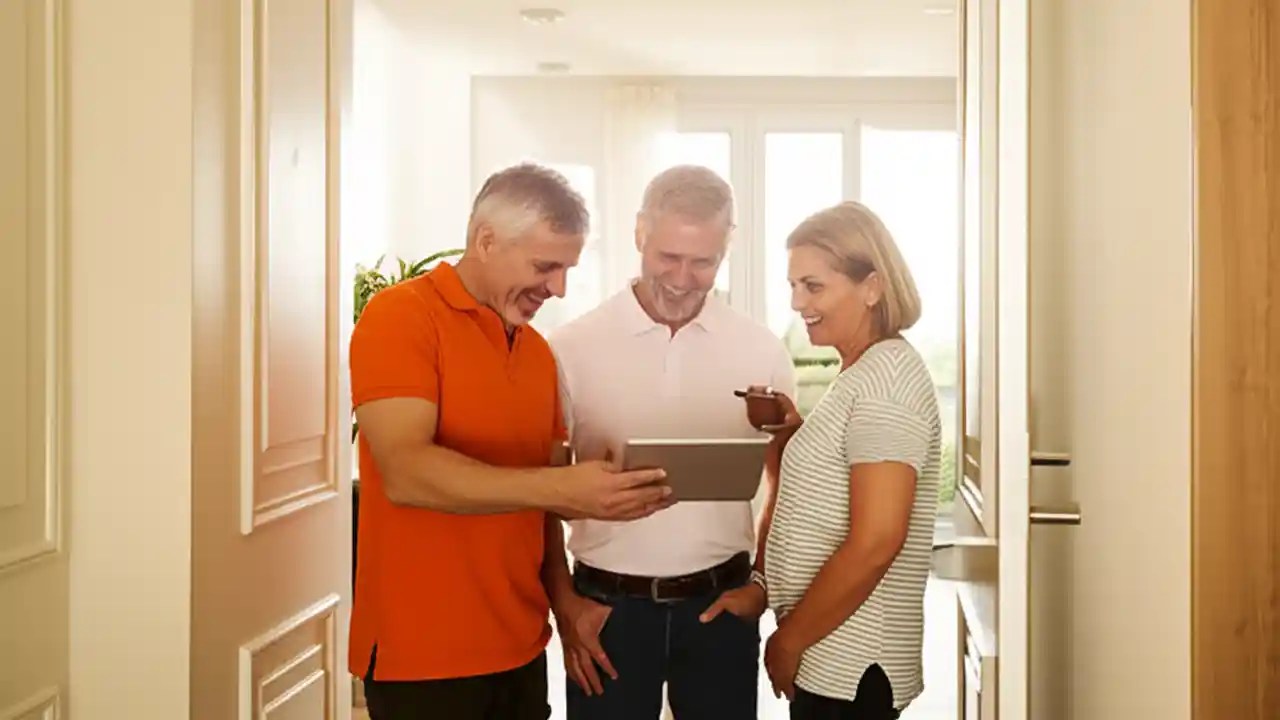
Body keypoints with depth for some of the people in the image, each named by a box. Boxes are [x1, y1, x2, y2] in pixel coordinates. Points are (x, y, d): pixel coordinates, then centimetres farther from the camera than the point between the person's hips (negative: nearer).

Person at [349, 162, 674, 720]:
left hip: (520, 645, 7)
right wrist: (560, 489, -29)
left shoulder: (538, 350, 10)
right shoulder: (400, 315, -10)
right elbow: (407, 474, -22)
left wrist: (607, 496, -6)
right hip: (424, 653, -6)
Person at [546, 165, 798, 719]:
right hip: (607, 604, -1)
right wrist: (564, 605, -2)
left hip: (720, 602, 2)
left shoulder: (762, 350, 0)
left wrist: (764, 582, 1)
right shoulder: (572, 347, -5)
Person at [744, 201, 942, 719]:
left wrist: (787, 640, -14)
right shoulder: (861, 375, 12)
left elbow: (875, 543, -23)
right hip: (832, 657, 9)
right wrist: (786, 435, 1)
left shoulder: (883, 376, -17)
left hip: (849, 666, -9)